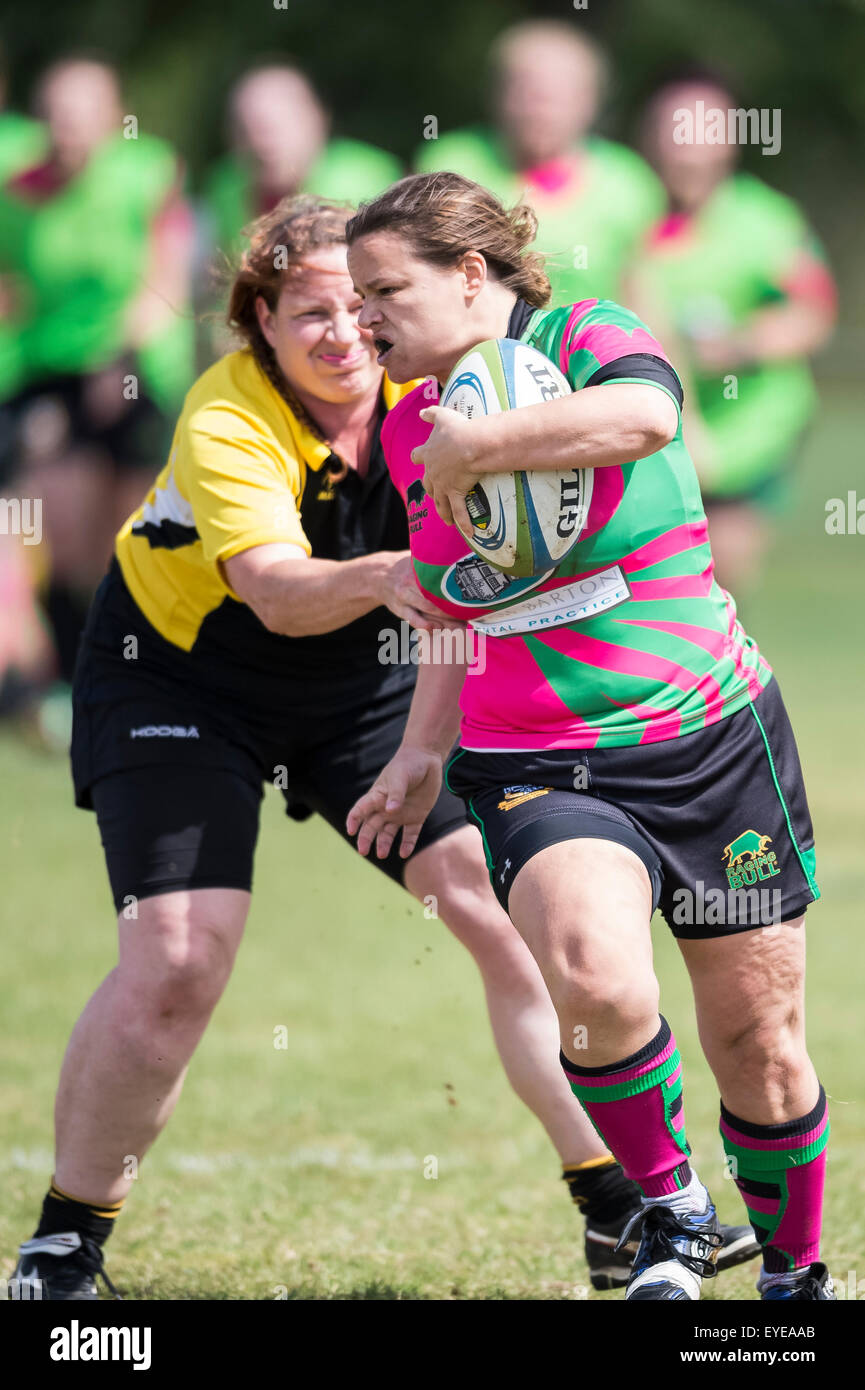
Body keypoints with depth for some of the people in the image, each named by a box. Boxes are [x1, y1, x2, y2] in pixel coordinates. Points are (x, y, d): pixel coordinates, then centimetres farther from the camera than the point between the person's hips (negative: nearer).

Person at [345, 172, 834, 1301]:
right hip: (540, 770, 3)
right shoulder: (411, 431, 8)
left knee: (760, 1047, 3)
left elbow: (645, 413, -35)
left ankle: (794, 1275, 28)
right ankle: (670, 1213, -4)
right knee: (595, 985, -28)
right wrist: (424, 752, 16)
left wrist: (473, 449, -28)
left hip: (713, 740, -3)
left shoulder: (585, 339, -9)